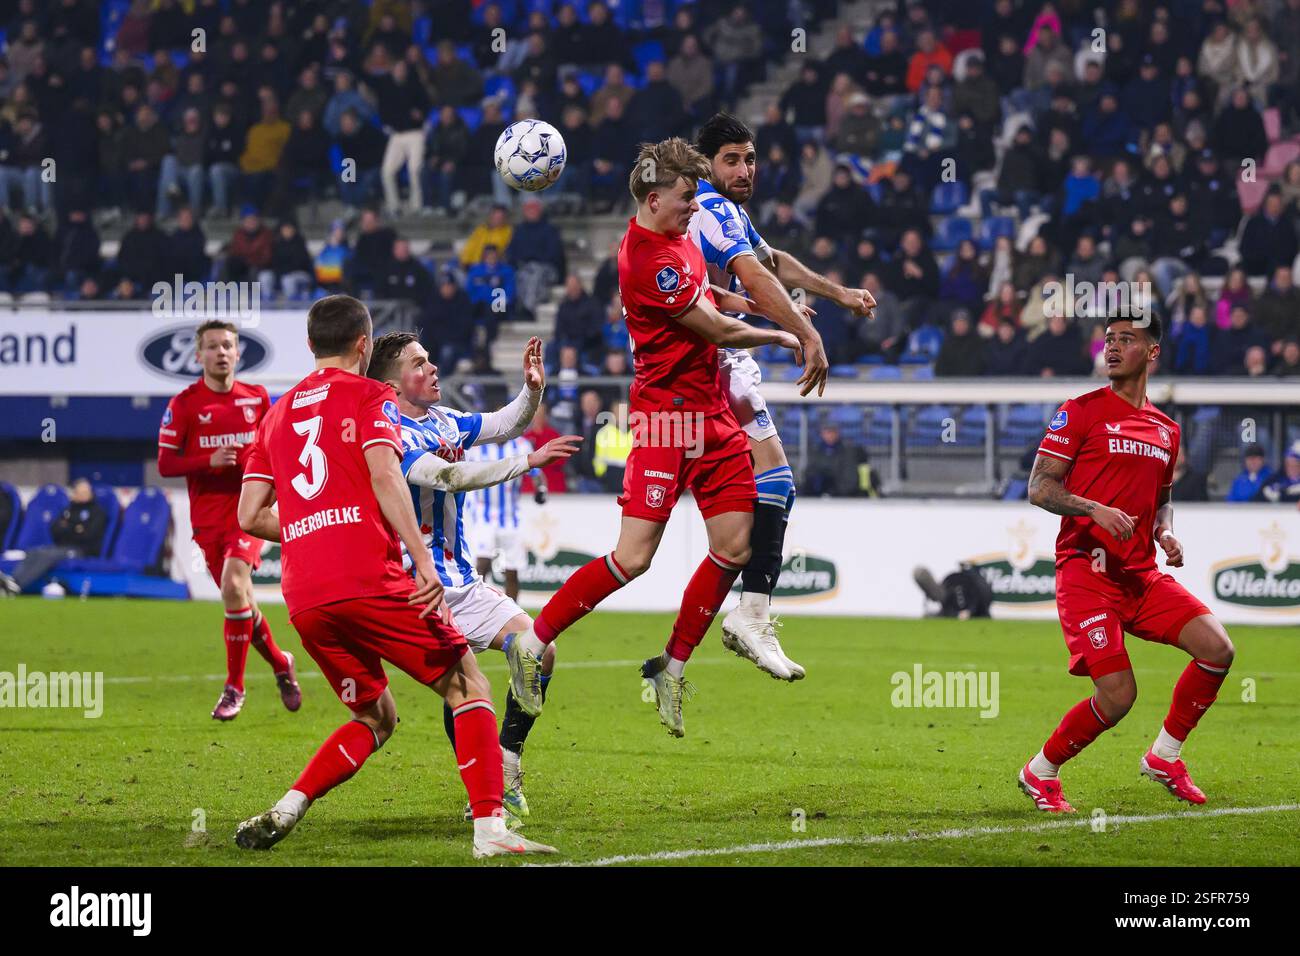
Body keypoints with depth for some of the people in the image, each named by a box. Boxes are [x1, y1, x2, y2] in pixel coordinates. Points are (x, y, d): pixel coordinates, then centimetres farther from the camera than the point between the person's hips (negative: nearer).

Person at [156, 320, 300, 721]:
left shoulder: (258, 398, 5)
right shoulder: (184, 404, -1)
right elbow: (165, 464, -4)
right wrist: (210, 462, -18)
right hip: (207, 517, 1)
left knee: (234, 586, -22)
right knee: (240, 601, 6)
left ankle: (234, 687, -12)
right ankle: (281, 664, 33)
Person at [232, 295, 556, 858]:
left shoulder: (276, 414, 21)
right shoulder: (370, 396, 6)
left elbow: (250, 516, 16)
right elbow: (383, 474, -12)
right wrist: (423, 561, -17)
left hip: (303, 598, 6)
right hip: (368, 580, -6)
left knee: (375, 719, 20)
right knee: (469, 687, 3)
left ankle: (283, 812, 1)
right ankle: (489, 829, -13)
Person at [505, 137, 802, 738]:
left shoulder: (679, 239, 11)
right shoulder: (646, 258, -19)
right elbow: (718, 330, -13)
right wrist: (780, 336, 4)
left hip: (712, 411, 9)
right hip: (666, 413, -9)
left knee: (734, 547, 2)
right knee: (634, 556, -13)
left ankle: (672, 667, 14)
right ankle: (532, 643, 1)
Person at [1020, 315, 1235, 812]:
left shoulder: (1166, 429, 16)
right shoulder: (1081, 412, -2)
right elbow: (1039, 488, -6)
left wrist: (1165, 533, 6)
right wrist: (1095, 510, -22)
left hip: (1142, 575, 6)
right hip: (1086, 571, -6)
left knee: (1217, 648, -12)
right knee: (1117, 695, -16)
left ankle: (1164, 756, 6)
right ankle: (1040, 773, 7)